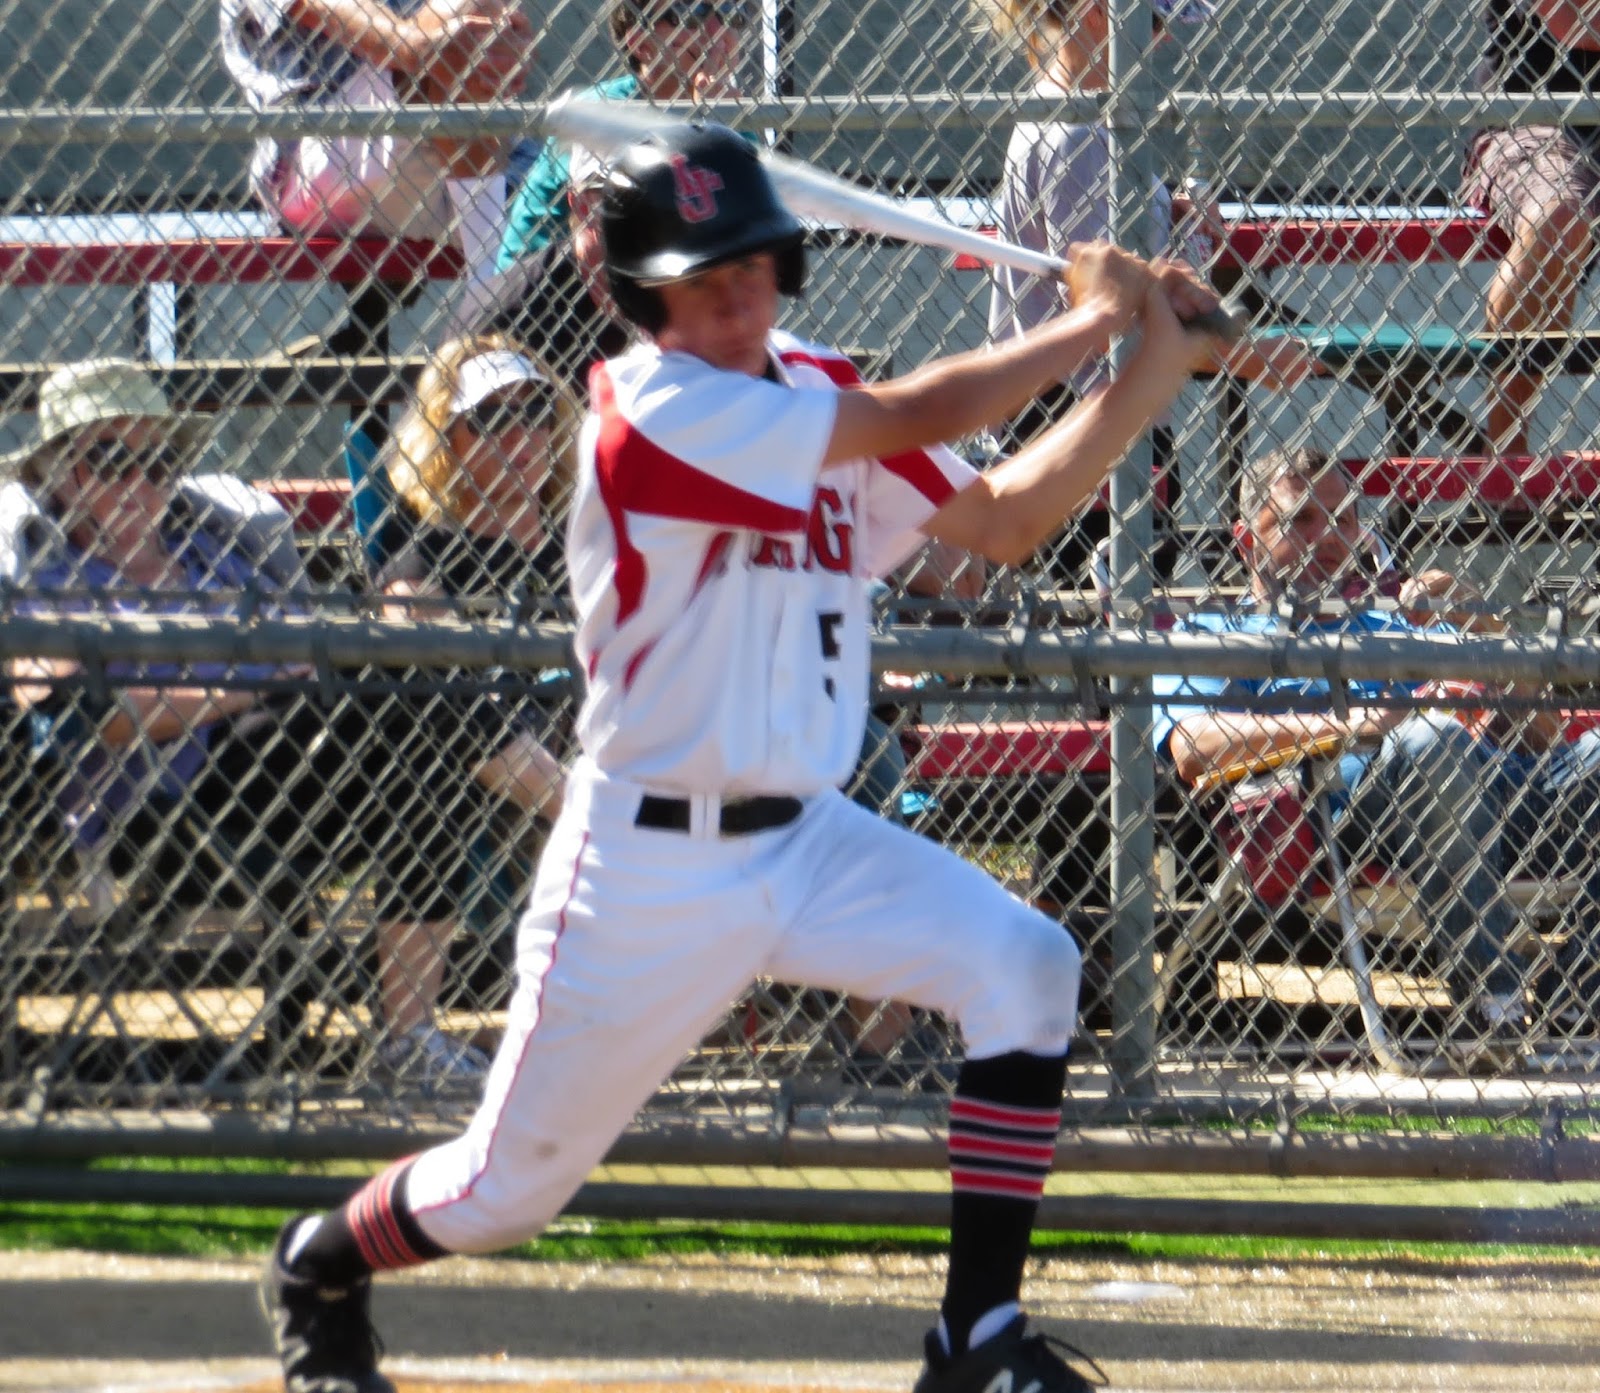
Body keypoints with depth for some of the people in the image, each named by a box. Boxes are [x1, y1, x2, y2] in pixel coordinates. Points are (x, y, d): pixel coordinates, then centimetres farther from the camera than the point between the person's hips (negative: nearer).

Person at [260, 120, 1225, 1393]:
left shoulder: (817, 397, 5)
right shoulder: (653, 407, -19)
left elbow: (1001, 520, 3)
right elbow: (923, 418, -23)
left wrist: (1151, 376, -5)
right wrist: (1092, 322, -12)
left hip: (804, 842, 6)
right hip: (650, 864, -6)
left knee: (1023, 967, -16)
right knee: (510, 1189, 5)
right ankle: (320, 1268, 38)